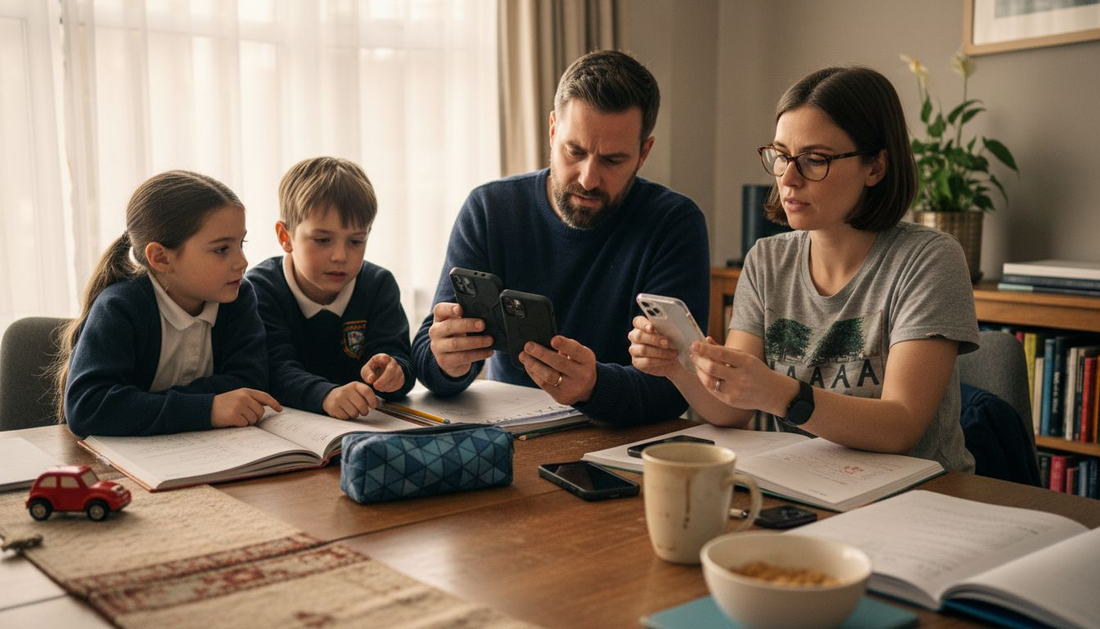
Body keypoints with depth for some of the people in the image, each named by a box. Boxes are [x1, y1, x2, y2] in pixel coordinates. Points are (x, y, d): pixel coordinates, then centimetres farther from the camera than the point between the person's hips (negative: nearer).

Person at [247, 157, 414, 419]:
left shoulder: (379, 285, 2)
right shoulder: (261, 288, -7)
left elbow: (400, 358, -9)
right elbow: (276, 370, -20)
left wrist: (391, 371, -33)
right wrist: (326, 395, -39)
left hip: (364, 426, 3)